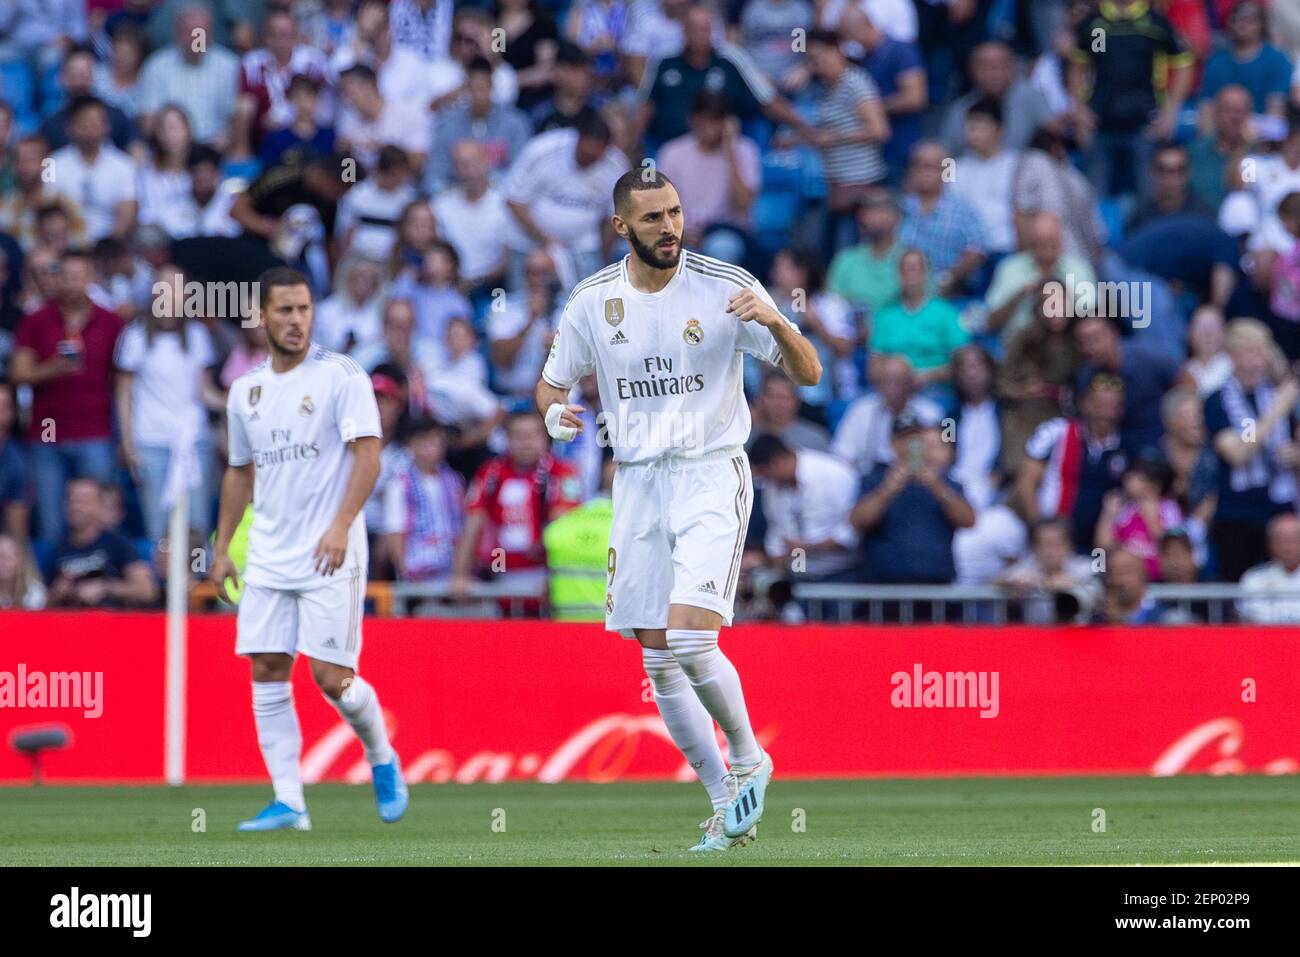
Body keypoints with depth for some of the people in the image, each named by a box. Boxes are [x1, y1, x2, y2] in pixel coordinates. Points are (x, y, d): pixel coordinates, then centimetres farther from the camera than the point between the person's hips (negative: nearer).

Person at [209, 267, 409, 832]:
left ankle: (382, 759, 18)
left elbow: (368, 454, -13)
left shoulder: (340, 376, -6)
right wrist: (222, 548, 18)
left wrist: (342, 525, -25)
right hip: (268, 558, 6)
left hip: (329, 557, -6)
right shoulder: (246, 390, 12)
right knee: (267, 675, -2)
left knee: (329, 675, -9)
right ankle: (288, 803, 0)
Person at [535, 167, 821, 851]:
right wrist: (554, 413, -9)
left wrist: (776, 323, -27)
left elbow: (809, 373, -6)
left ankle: (749, 761, 5)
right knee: (659, 664, 3)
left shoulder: (725, 286, -8)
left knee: (691, 642, -20)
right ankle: (729, 807, 15)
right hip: (637, 482, 4)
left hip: (711, 477, -4)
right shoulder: (592, 301, 2)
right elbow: (552, 383, 15)